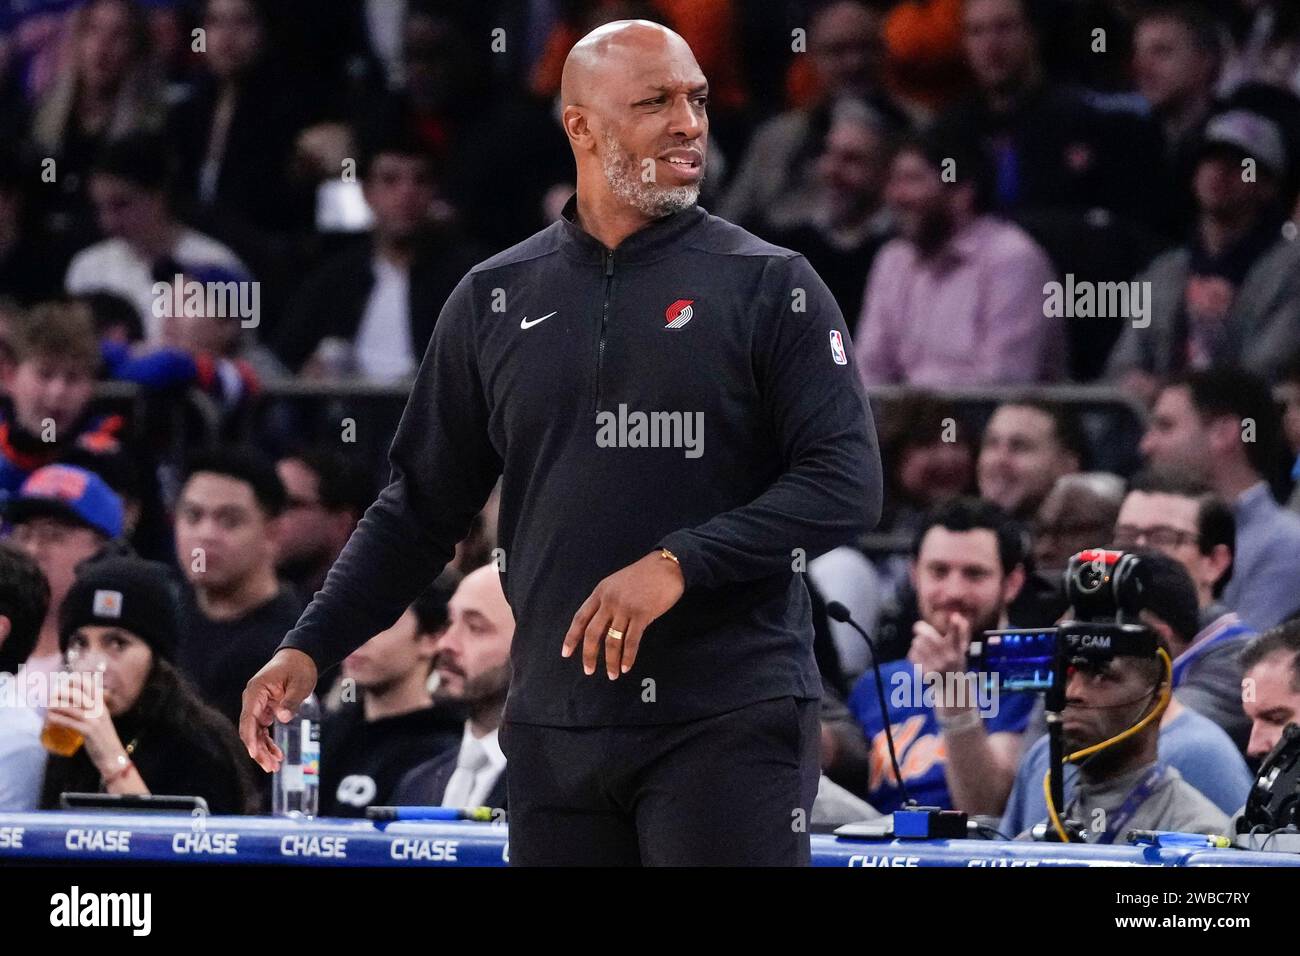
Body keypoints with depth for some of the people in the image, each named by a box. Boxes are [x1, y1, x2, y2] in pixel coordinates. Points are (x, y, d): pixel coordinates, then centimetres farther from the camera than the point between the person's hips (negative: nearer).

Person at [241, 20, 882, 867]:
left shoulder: (770, 286, 0)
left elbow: (849, 484, -8)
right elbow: (422, 507, 15)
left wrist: (679, 563, -19)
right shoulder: (496, 299, 11)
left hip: (731, 724, -3)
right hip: (555, 726, 3)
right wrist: (310, 649, 5)